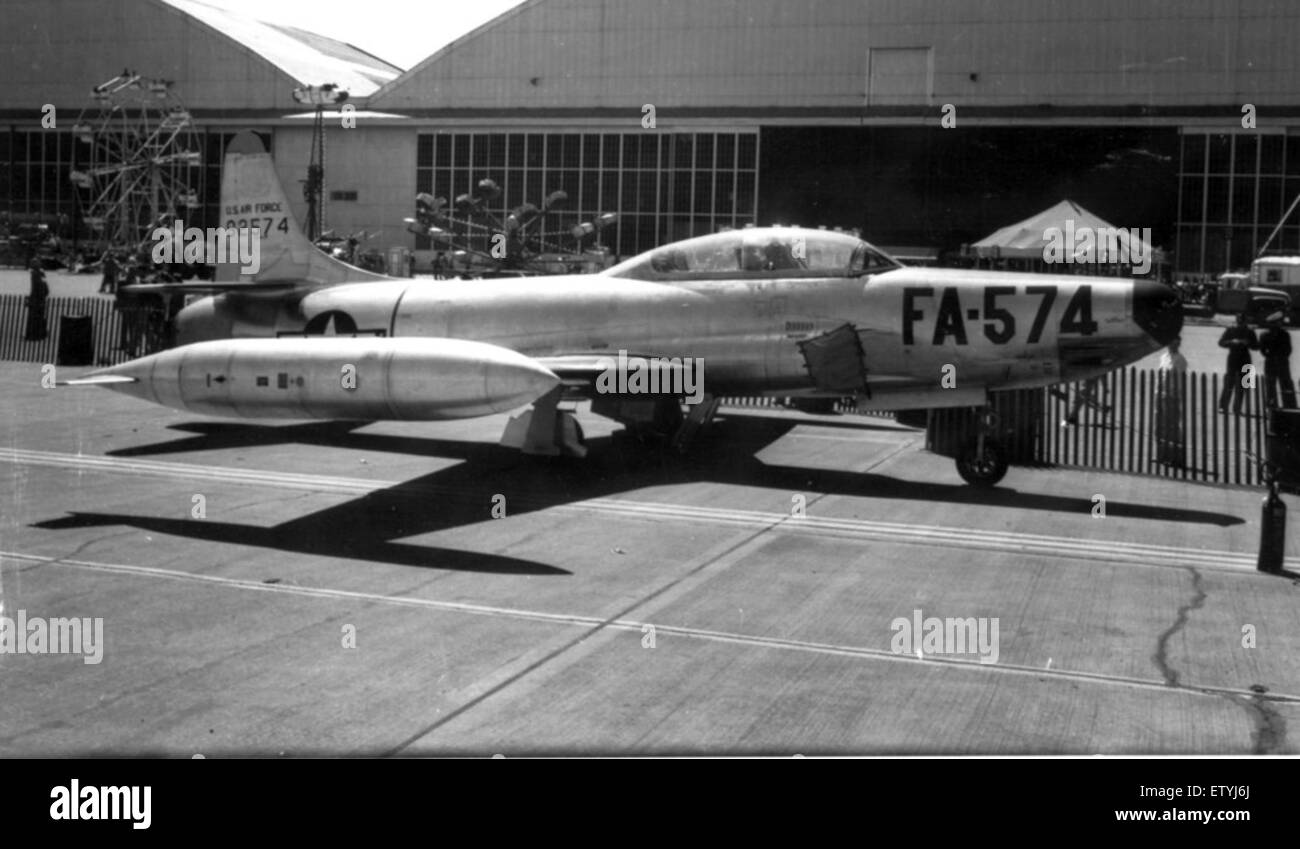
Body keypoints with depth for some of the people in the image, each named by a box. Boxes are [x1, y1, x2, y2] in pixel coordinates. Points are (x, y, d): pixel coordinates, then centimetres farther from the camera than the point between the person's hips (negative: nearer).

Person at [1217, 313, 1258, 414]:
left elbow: (1255, 346, 8)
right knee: (1229, 384, -6)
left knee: (1241, 387, 0)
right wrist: (1232, 342, -16)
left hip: (1245, 360, 2)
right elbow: (1221, 342, -1)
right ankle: (1223, 406, 4)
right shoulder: (1230, 330, 4)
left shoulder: (1249, 332, 8)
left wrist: (1248, 343, -11)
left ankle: (1237, 409, 5)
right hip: (1232, 359, -2)